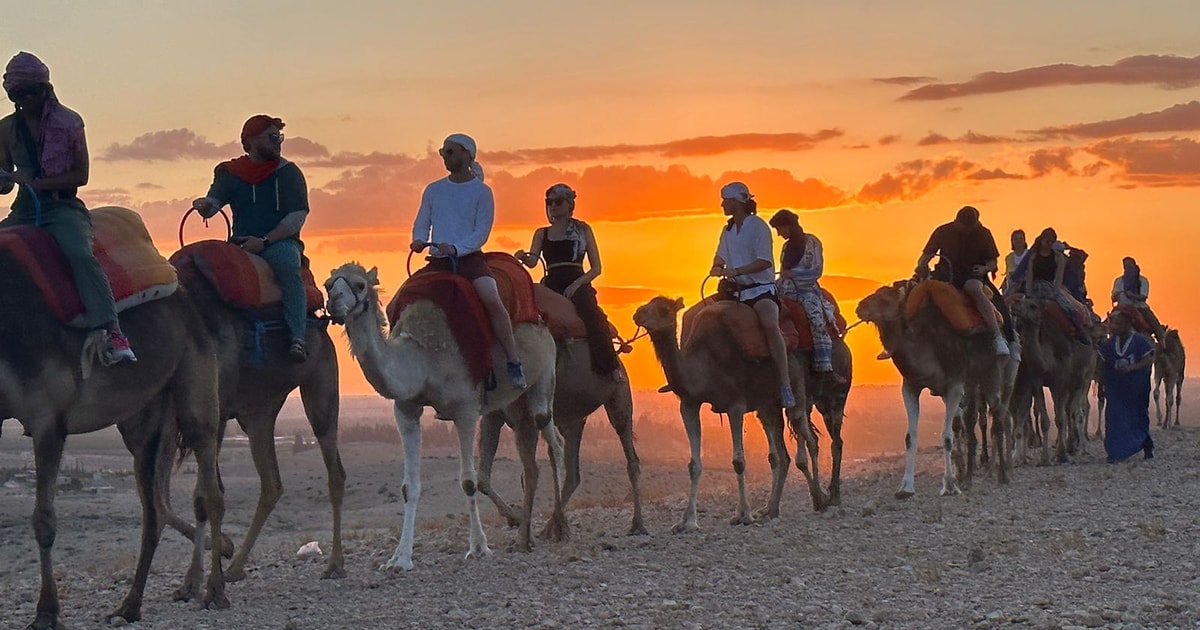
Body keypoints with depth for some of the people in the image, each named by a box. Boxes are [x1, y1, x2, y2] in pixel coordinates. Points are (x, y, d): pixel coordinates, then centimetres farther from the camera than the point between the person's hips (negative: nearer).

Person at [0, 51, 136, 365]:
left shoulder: (68, 122, -1)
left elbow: (81, 175, -3)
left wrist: (37, 182, -15)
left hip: (62, 207, -5)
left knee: (81, 255, -32)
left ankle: (111, 334, -41)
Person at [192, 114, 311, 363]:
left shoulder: (288, 172, 5)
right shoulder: (230, 173, 12)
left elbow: (297, 217, -4)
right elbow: (214, 202, 1)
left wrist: (264, 241, -16)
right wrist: (204, 205, -24)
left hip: (280, 241, -2)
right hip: (241, 244, 3)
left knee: (286, 262, -37)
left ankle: (297, 338, -42)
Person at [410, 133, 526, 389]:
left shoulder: (481, 192, 0)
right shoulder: (433, 190, 12)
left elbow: (481, 233, -5)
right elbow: (421, 223, 16)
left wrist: (455, 248, -20)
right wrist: (419, 240, -8)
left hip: (469, 257, -4)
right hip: (437, 261, 4)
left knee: (493, 301, -28)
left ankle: (514, 364, -23)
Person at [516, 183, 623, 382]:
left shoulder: (582, 230, 13)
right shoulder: (542, 233, 20)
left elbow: (596, 268, 8)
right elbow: (533, 261, 2)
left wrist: (577, 284, -10)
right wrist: (523, 257, -23)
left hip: (577, 283, -2)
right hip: (551, 284, 2)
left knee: (590, 313, -34)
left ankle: (612, 366, -32)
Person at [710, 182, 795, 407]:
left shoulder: (758, 226, -8)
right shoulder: (728, 230, 15)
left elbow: (765, 261, -15)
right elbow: (720, 256, 20)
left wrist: (736, 271, -24)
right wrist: (717, 269, -4)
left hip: (760, 288, -9)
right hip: (736, 290, 9)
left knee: (771, 324, -34)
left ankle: (785, 384, -37)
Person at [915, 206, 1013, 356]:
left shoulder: (983, 234, 2)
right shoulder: (943, 232, 3)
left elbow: (992, 263, 6)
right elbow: (926, 256, 8)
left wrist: (984, 269, -16)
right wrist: (922, 265, -15)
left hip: (971, 274, -2)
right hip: (945, 274, 2)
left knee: (975, 289, -38)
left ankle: (998, 338, -44)